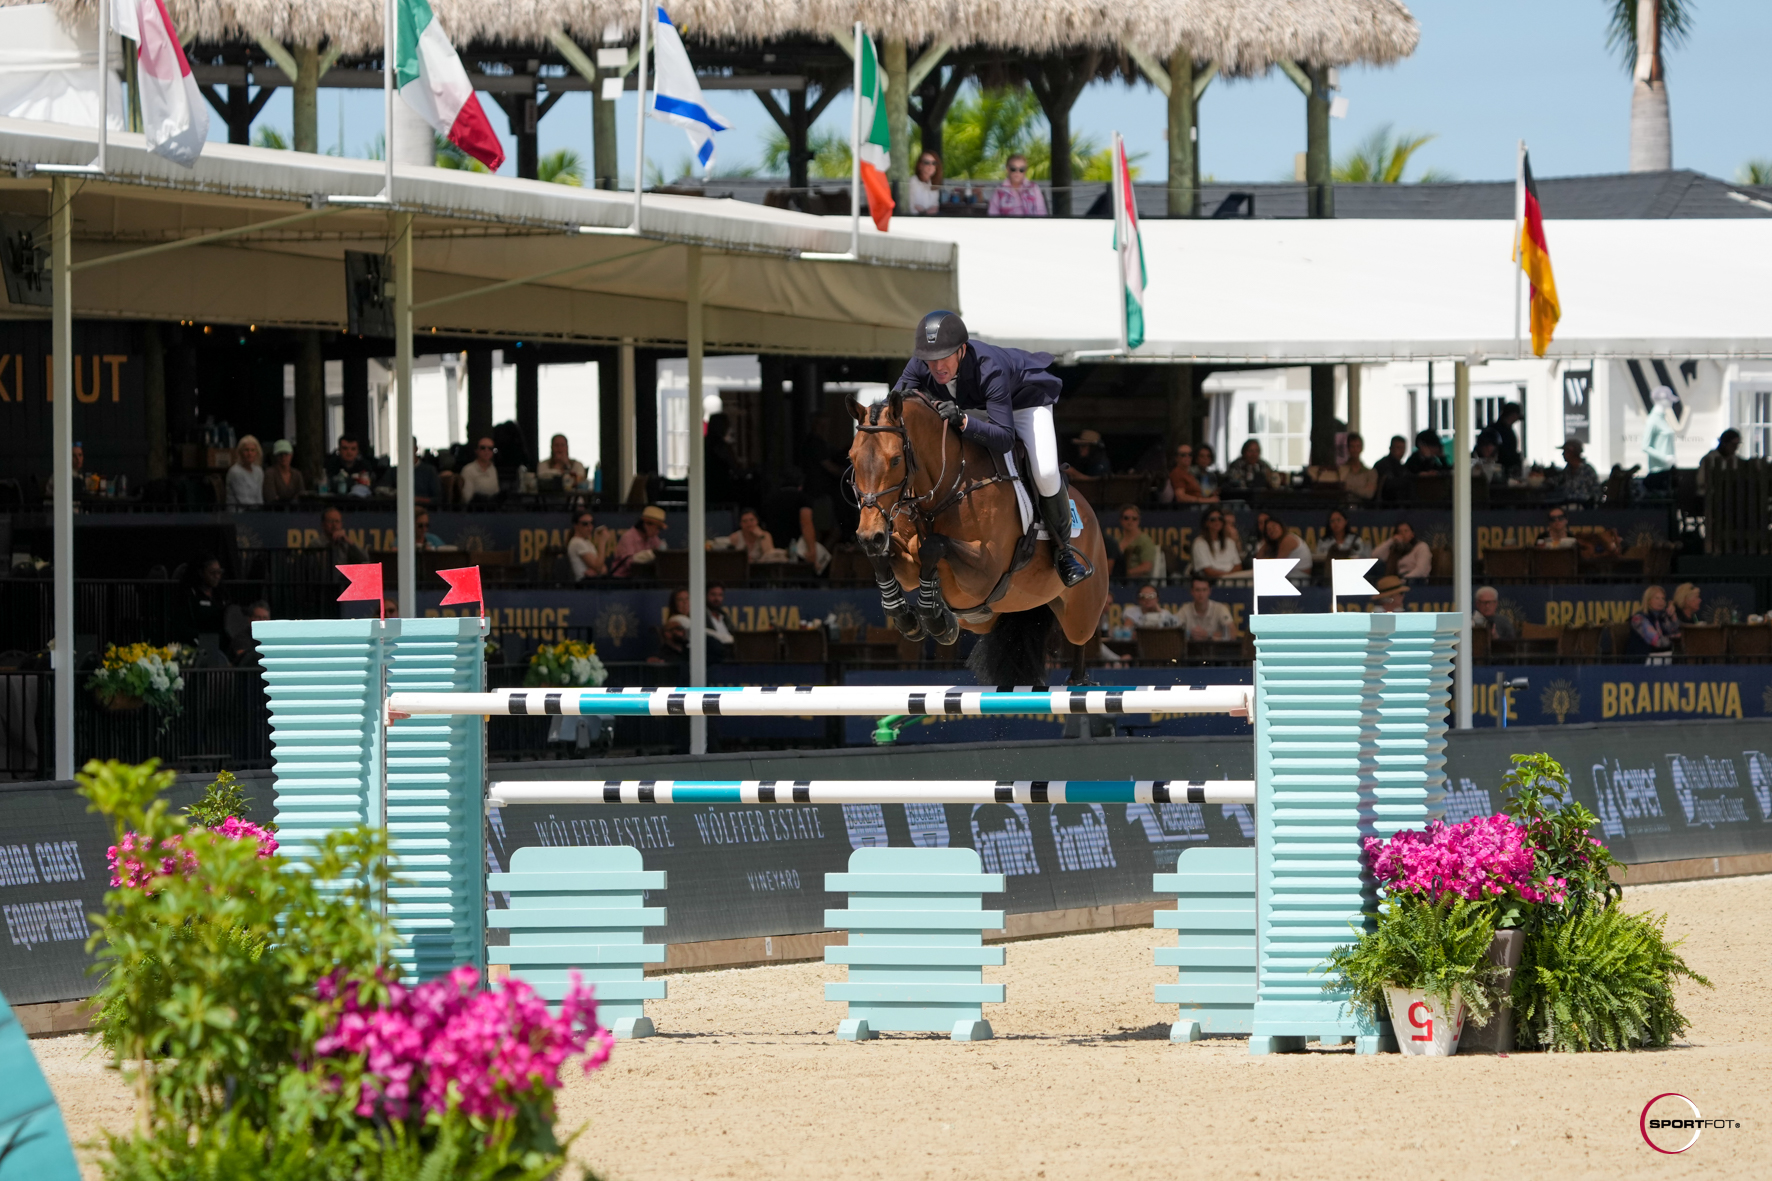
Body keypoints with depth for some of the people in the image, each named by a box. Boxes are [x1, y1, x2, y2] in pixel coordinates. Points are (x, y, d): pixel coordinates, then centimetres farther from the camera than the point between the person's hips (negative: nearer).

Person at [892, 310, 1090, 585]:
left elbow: (1004, 439, -46)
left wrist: (963, 421, -61)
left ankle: (1062, 548, -2)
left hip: (1024, 401, -6)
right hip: (974, 405, 6)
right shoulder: (920, 365, -28)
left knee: (1045, 472, -25)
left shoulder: (989, 369, -44)